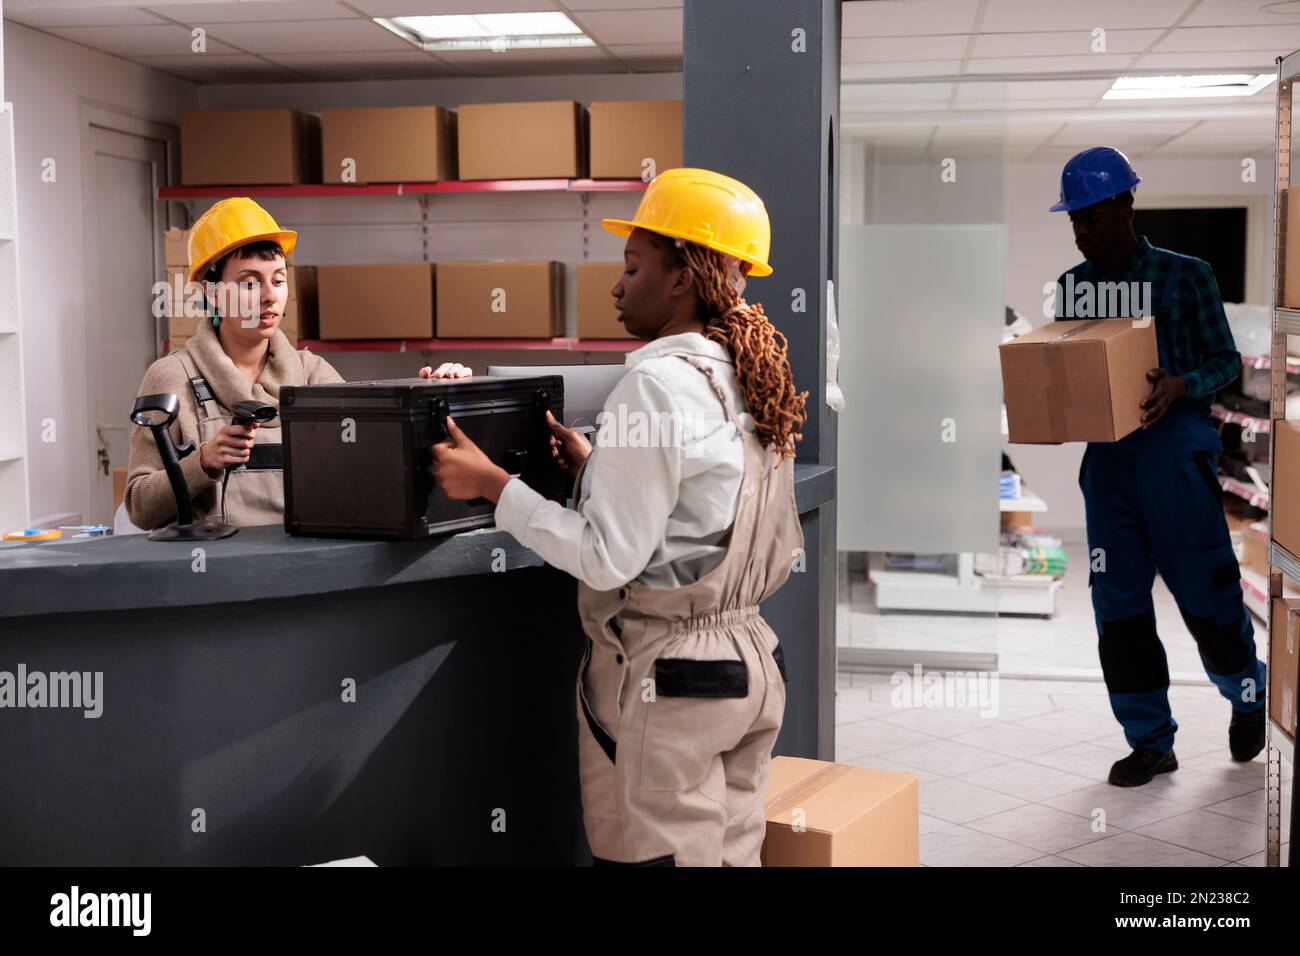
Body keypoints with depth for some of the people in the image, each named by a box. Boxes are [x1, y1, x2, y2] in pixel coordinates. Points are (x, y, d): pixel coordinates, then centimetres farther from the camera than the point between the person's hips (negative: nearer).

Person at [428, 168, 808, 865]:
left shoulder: (658, 381, -16)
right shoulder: (751, 377, 9)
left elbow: (607, 558, -18)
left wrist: (491, 484, -12)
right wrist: (598, 469, 18)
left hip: (665, 678, -9)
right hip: (749, 660, 9)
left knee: (658, 857, 2)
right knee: (731, 855, 16)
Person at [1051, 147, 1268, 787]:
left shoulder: (1185, 276, -2)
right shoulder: (1072, 287, 9)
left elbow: (1227, 360, 1)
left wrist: (1182, 384, -19)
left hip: (1174, 451, -4)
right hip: (1106, 457, 4)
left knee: (1205, 588, 2)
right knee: (1118, 602, 3)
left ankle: (1246, 697, 32)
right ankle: (1150, 741, 15)